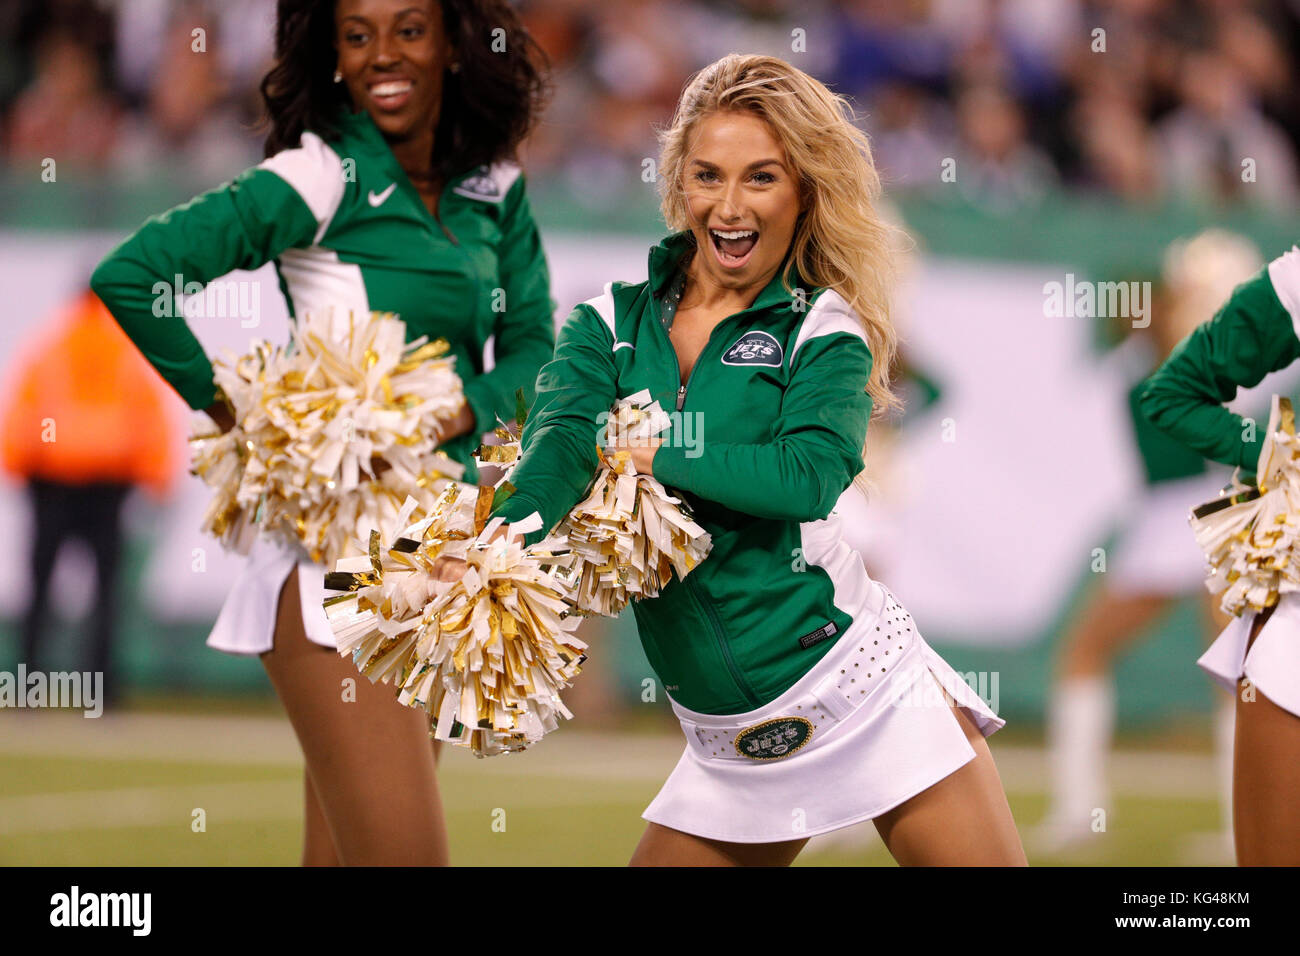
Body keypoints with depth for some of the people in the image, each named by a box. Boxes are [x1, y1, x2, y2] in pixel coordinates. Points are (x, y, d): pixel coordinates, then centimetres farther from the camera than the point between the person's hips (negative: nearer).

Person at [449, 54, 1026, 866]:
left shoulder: (823, 332, -1)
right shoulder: (612, 326, 7)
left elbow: (809, 476, -19)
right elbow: (563, 438, -13)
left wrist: (652, 454, -16)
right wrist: (503, 536, -33)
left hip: (860, 687, -3)